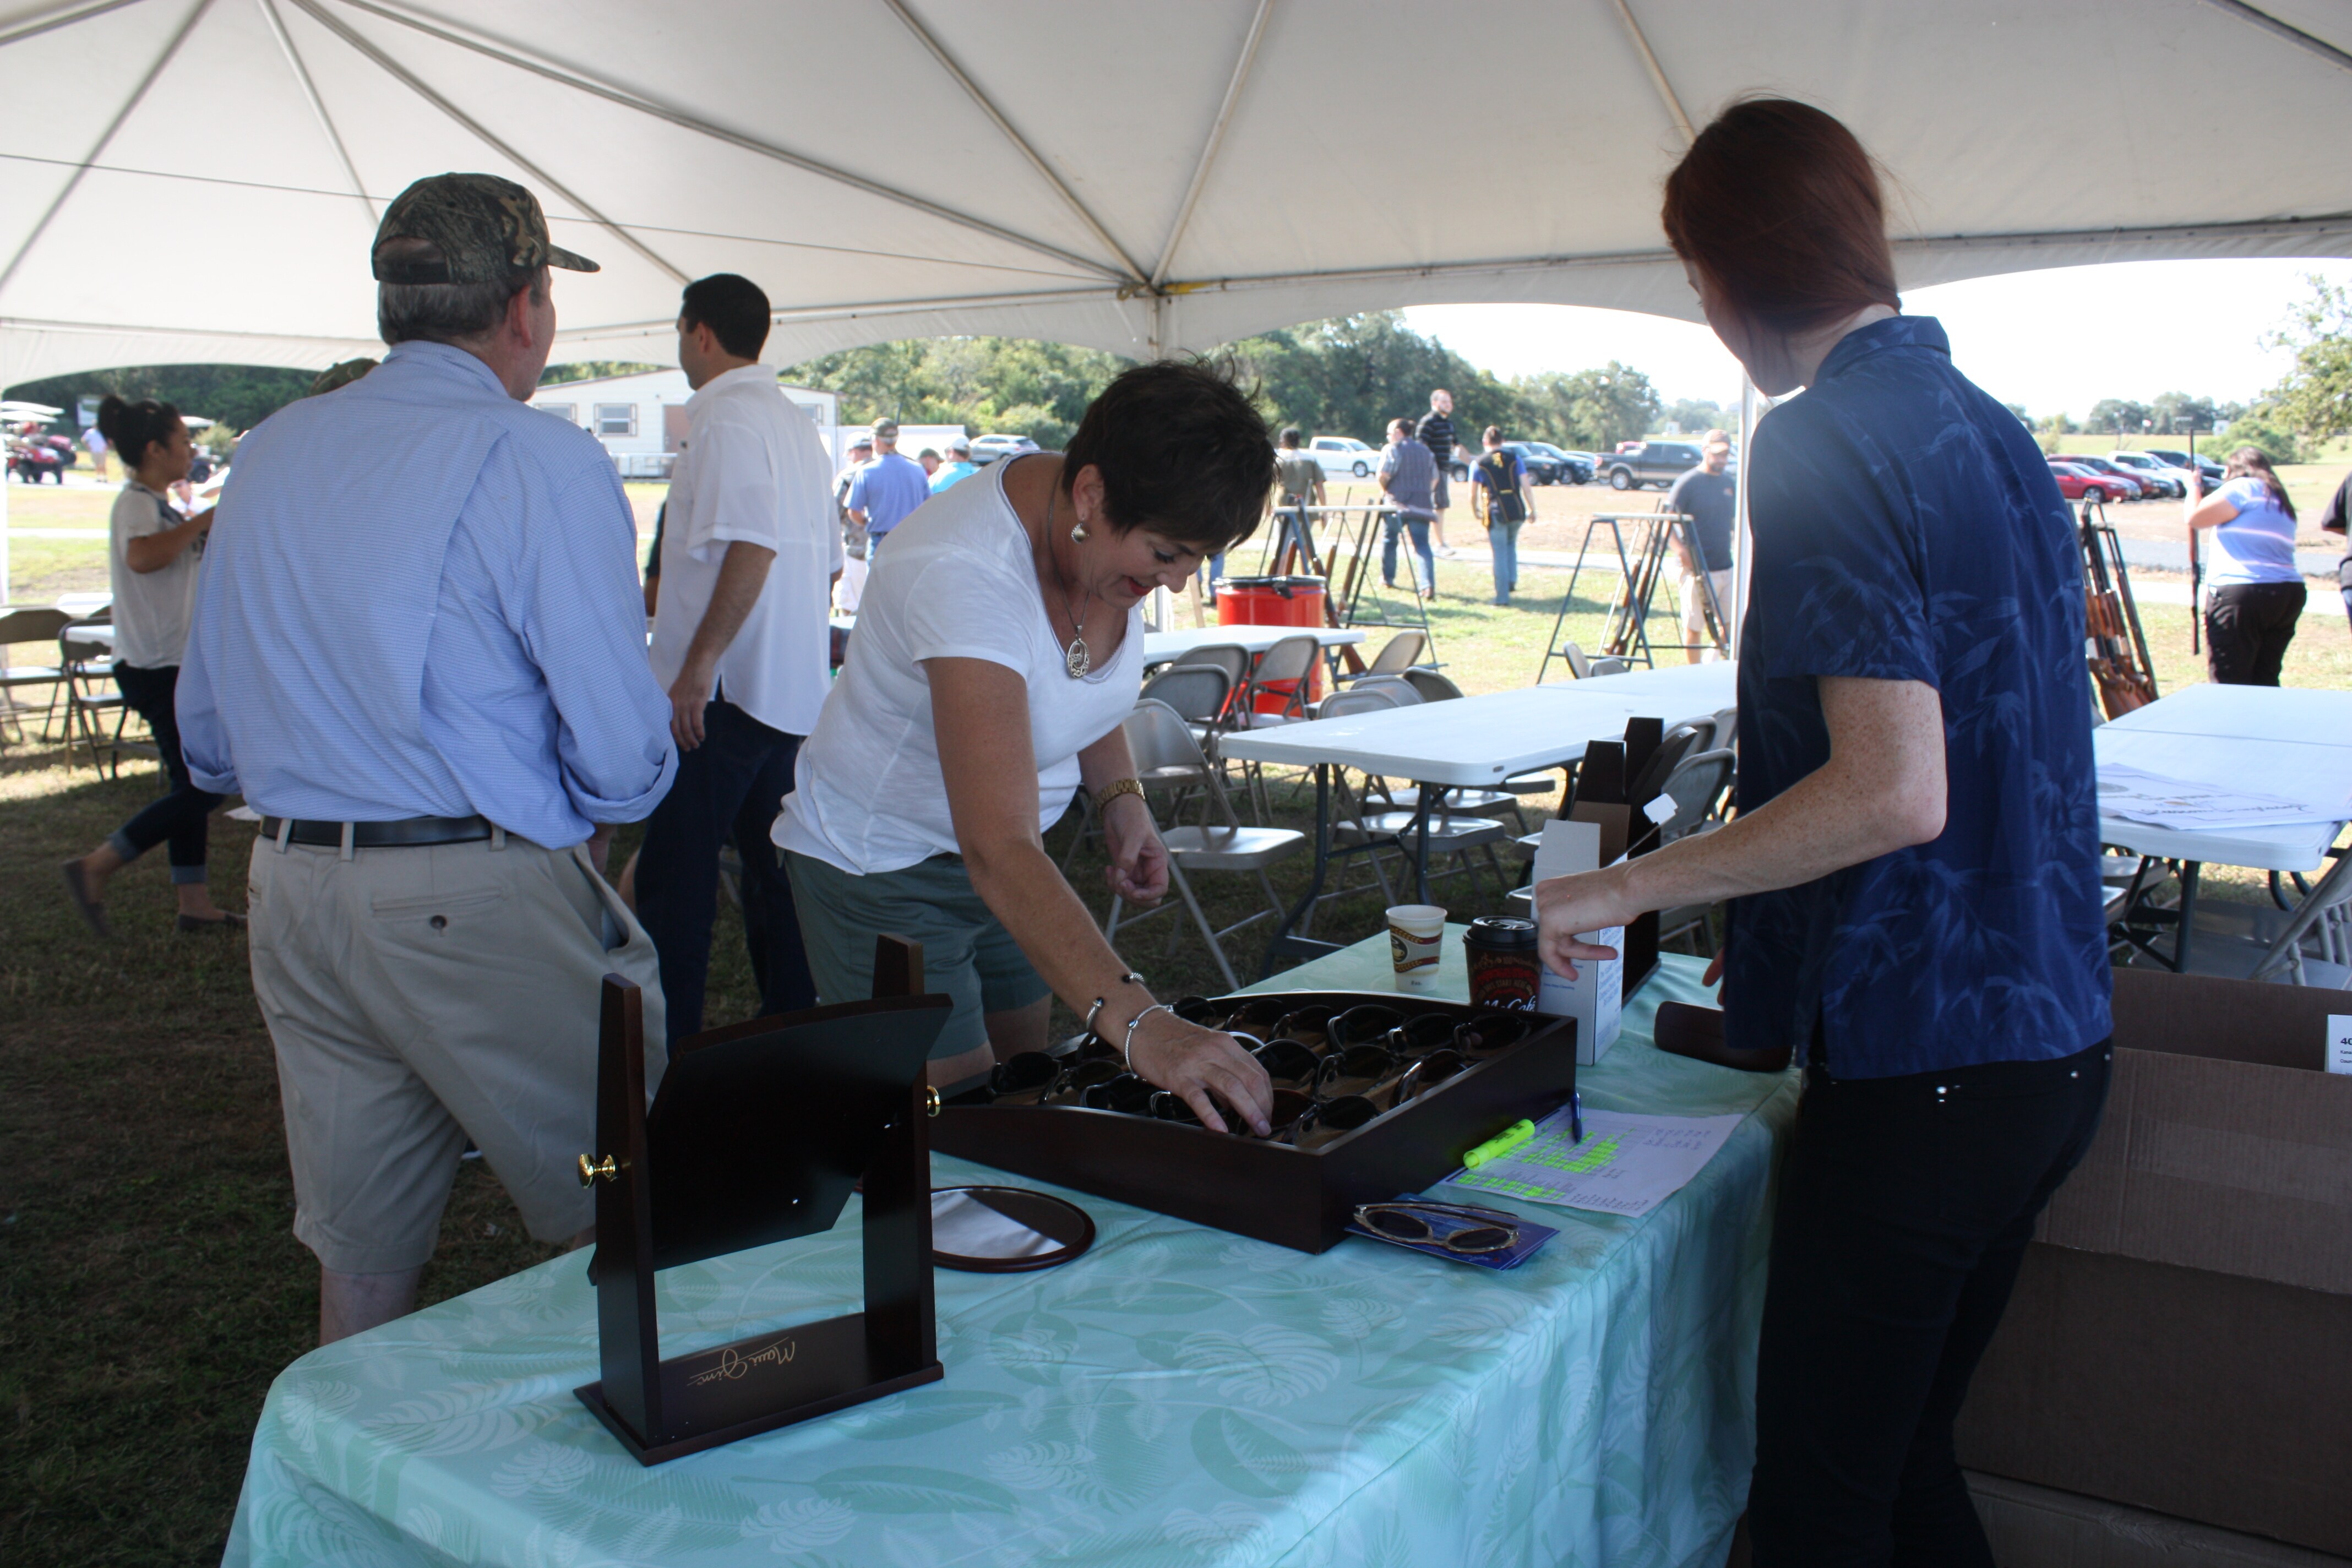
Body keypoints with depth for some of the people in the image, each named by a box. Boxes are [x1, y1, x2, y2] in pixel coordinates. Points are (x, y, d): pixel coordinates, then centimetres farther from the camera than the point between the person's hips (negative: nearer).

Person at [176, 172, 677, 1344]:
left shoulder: (268, 455, 10)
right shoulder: (541, 461, -10)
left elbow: (207, 739, 16)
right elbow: (623, 755, -13)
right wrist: (583, 821, 7)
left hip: (292, 891, 7)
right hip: (487, 902, -7)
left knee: (359, 1257, 17)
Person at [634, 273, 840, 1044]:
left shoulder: (726, 416, -11)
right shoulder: (796, 424, 16)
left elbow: (752, 547, -24)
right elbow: (826, 561, 20)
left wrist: (696, 667, -24)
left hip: (722, 692, -9)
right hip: (795, 690, 9)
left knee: (674, 880, -3)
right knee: (772, 869, 14)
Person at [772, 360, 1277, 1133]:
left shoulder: (1118, 531, -11)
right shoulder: (965, 576, -35)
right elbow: (998, 852, -44)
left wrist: (1121, 797, -6)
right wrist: (1134, 1020, -54)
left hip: (1007, 853, 7)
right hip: (880, 864, -7)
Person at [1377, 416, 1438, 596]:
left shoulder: (1392, 449, -3)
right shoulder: (1425, 450, 15)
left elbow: (1383, 474, -14)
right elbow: (1435, 478, 15)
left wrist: (1384, 489, 4)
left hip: (1397, 503, -4)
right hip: (1421, 505, 4)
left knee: (1389, 540, 17)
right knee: (1422, 544, -3)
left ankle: (1388, 578, 27)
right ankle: (1428, 585, -19)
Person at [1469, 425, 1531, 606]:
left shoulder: (1479, 463, 3)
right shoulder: (1514, 458, 6)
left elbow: (1473, 494, 7)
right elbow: (1526, 487, 3)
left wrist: (1475, 511, 24)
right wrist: (1532, 510, 11)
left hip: (1496, 513, -2)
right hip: (1517, 511, 2)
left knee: (1499, 554, 3)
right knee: (1511, 544, 27)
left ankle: (1502, 596, 3)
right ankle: (1512, 580, 16)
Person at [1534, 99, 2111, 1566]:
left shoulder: (1827, 443, -15)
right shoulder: (1995, 429, 12)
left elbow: (1895, 789, -24)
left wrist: (1629, 886, -15)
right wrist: (1773, 911, 26)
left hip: (1921, 1069, -9)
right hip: (2054, 1045, 9)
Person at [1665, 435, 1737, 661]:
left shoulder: (1730, 483, 12)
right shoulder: (1688, 483, -8)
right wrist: (1680, 548, -26)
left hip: (1726, 568, 6)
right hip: (1696, 570, -6)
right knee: (1694, 627, 1)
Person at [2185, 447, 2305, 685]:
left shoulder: (2243, 487, -3)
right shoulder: (2280, 500, 23)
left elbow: (2195, 517, -6)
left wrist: (2194, 488, 14)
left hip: (2241, 595, -9)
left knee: (2227, 686, -8)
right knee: (2265, 684, 11)